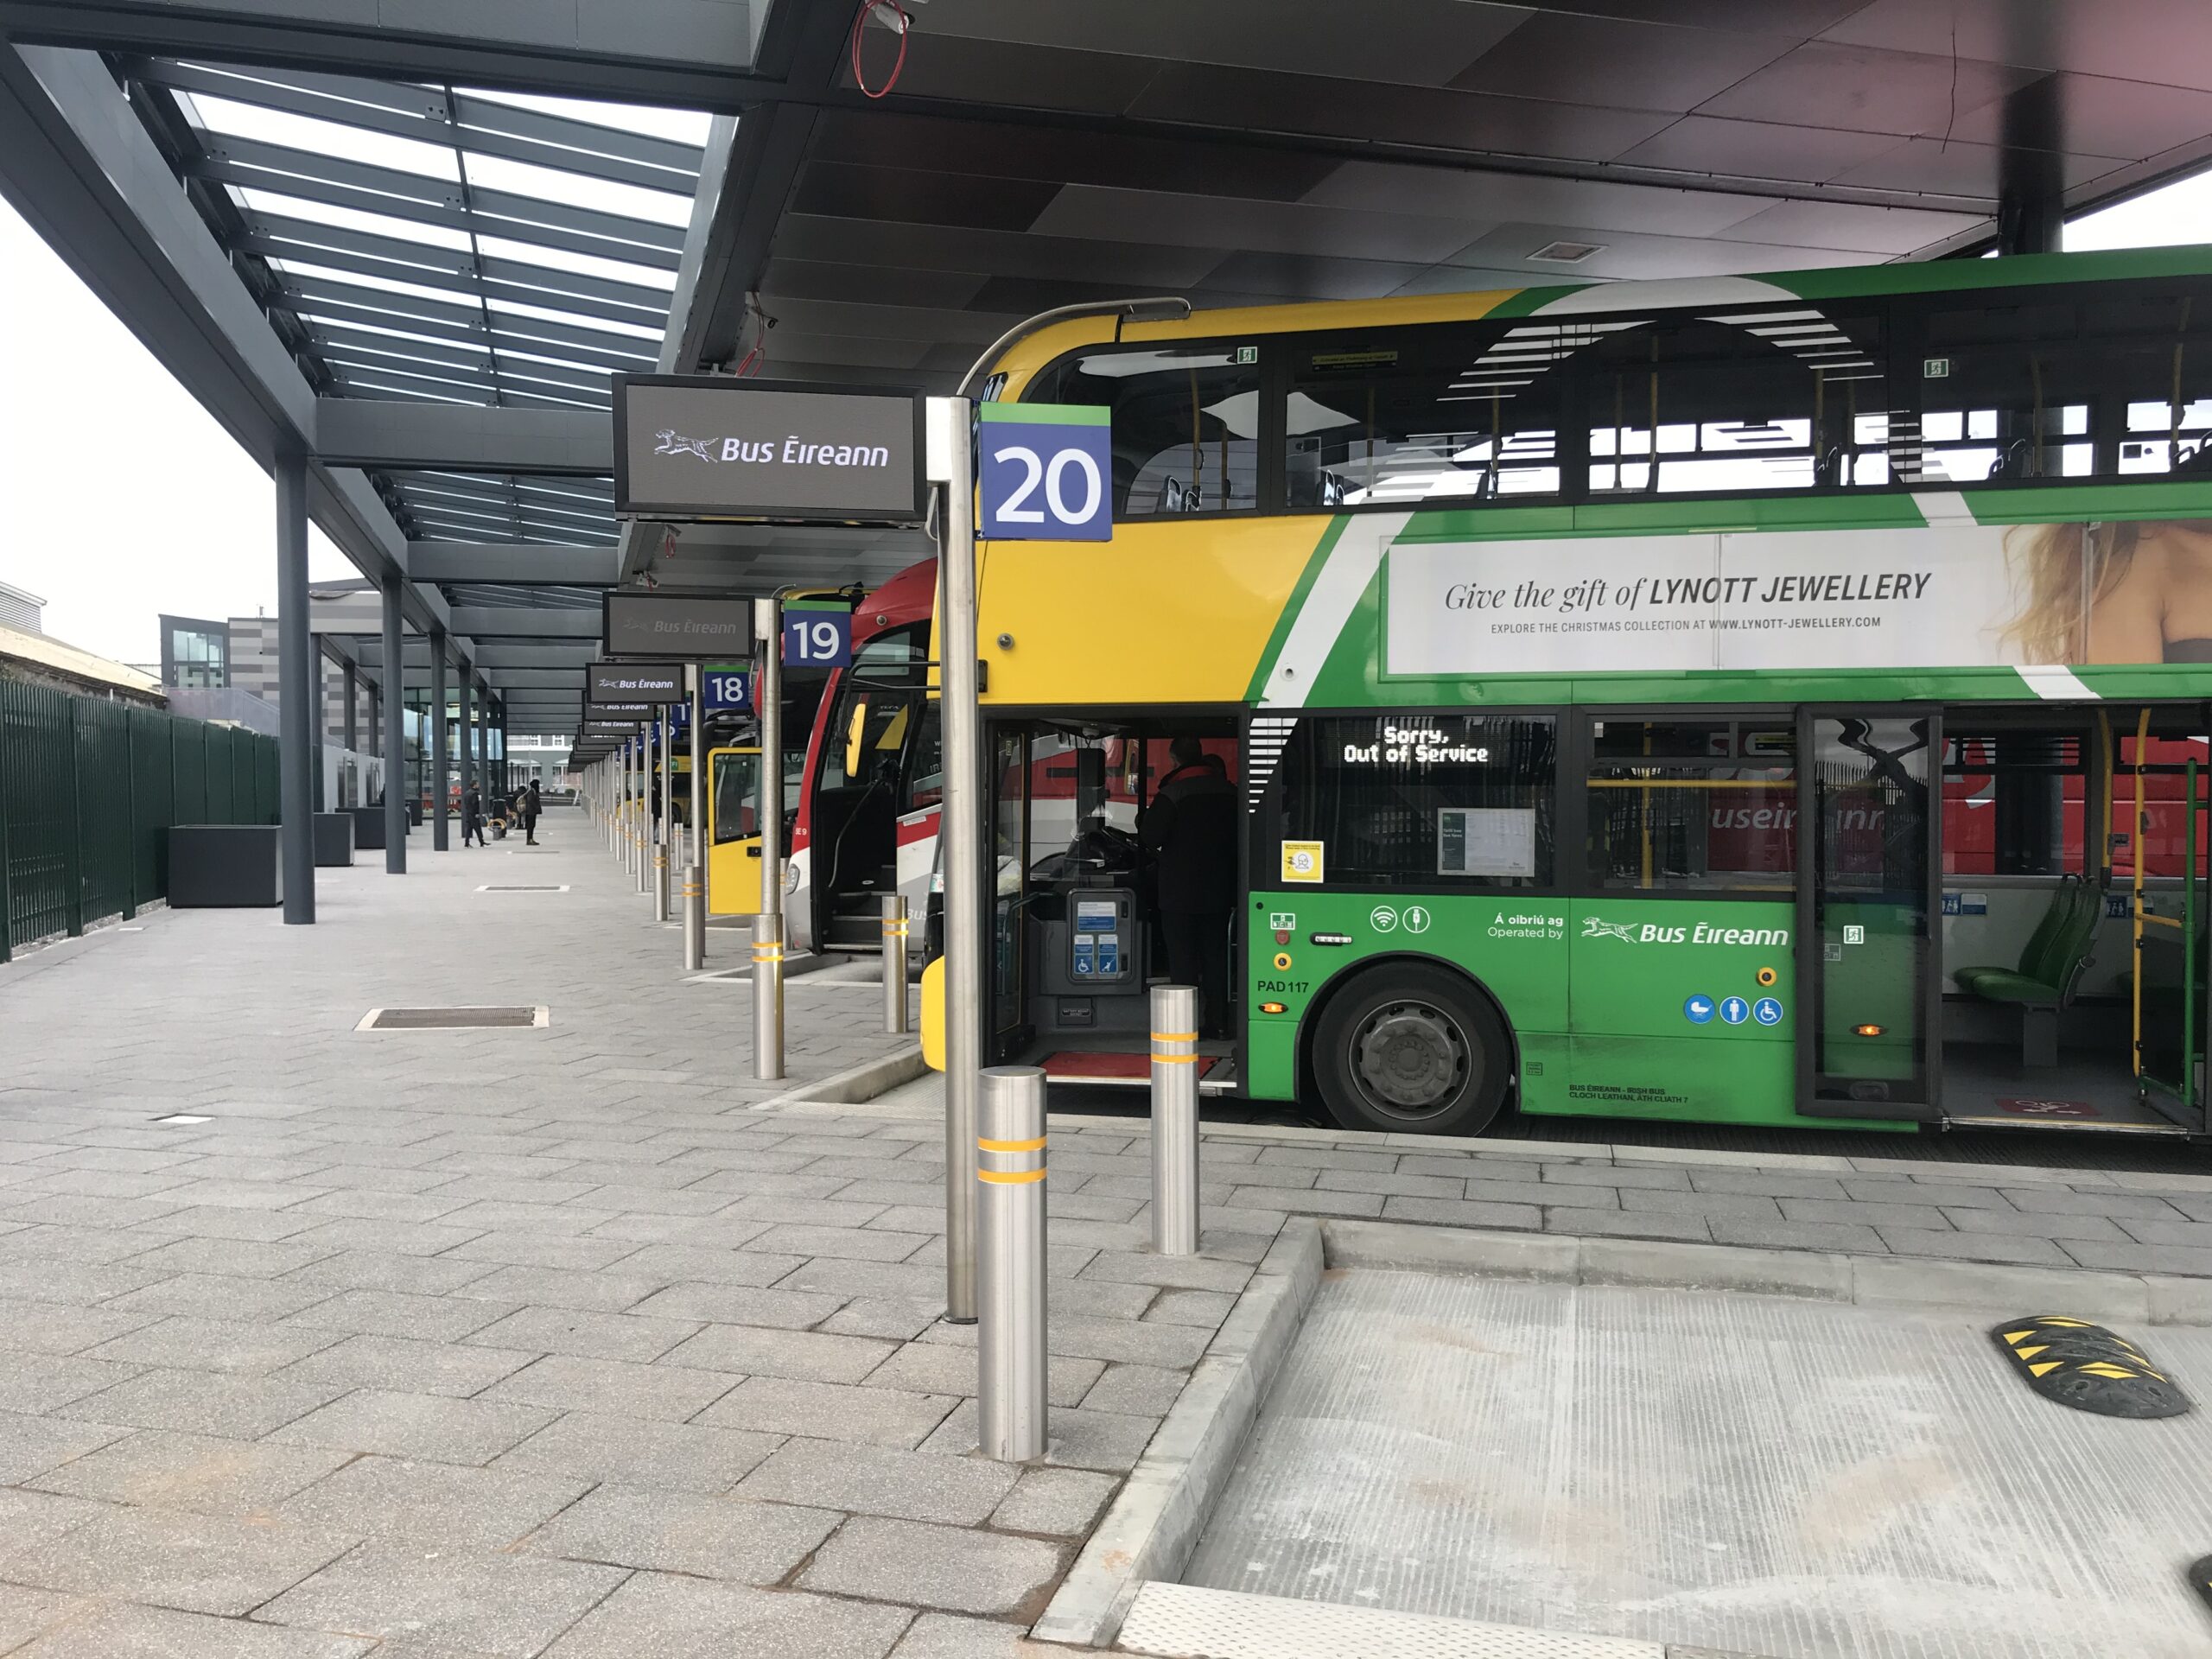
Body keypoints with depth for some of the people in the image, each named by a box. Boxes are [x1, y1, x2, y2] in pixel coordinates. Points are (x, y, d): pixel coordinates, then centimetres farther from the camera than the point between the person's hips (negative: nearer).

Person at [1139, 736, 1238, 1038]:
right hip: (1219, 891, 5)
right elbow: (1238, 837, 10)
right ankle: (1217, 1021, 15)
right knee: (1216, 957, 13)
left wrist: (1143, 819, 3)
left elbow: (1150, 836, -17)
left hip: (1179, 892, -5)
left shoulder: (1172, 794, -14)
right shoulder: (1229, 792, 4)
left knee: (1182, 959, 1)